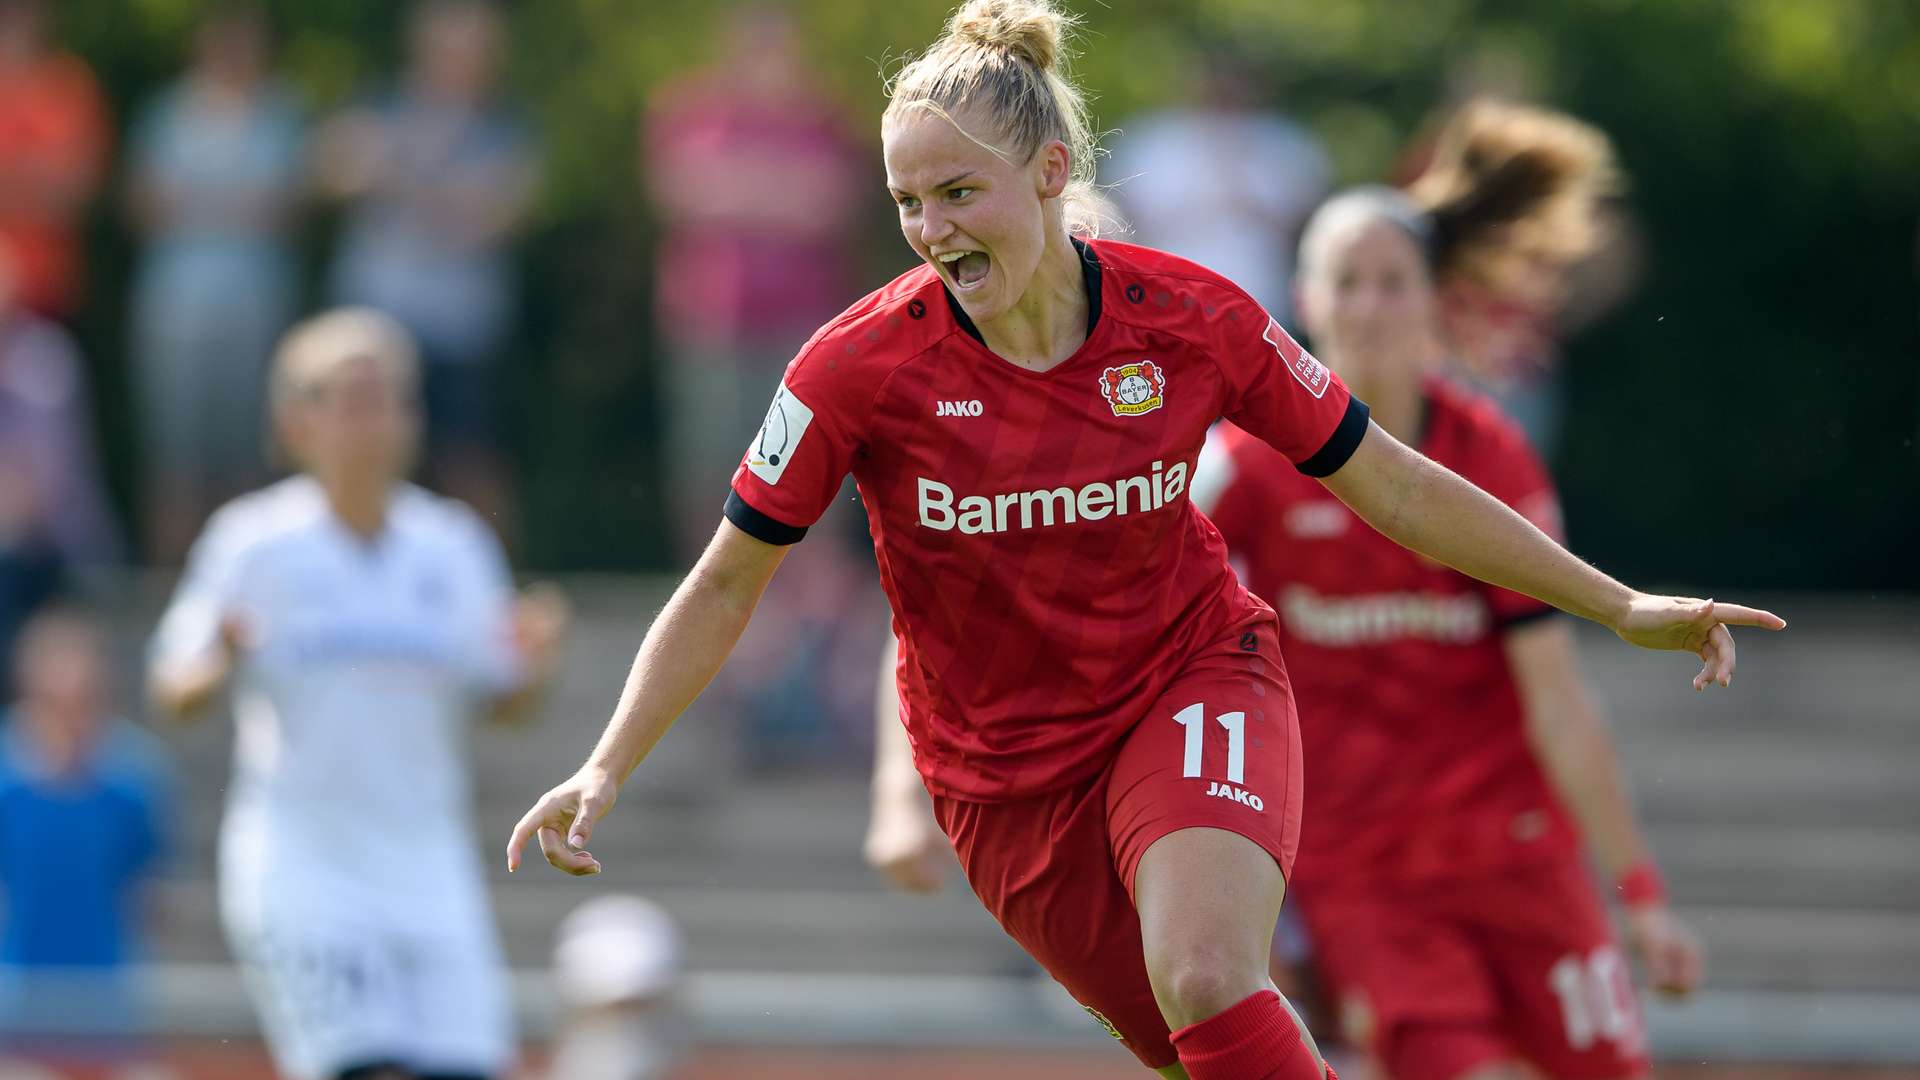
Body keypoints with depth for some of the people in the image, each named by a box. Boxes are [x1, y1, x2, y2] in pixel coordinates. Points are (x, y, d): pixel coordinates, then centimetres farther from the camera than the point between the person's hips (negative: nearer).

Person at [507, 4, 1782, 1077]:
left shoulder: (1191, 319, -15)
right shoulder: (862, 368, -18)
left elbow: (1391, 488, -2)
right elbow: (728, 586, -7)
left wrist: (1620, 606, 1)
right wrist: (607, 769, -16)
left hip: (1195, 683, -1)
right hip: (1003, 767, 1)